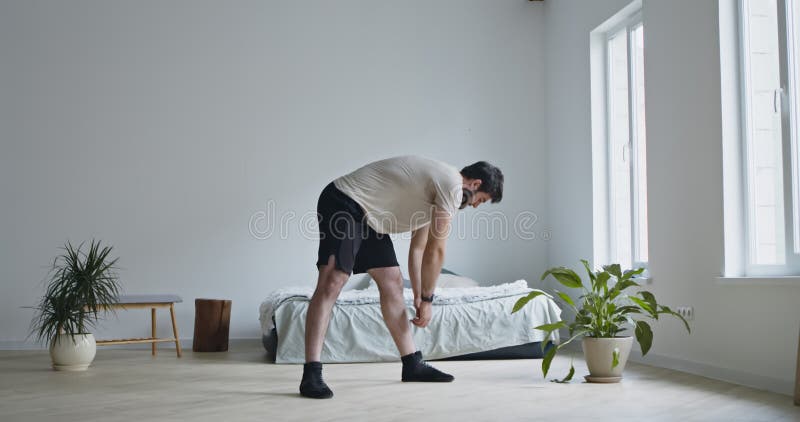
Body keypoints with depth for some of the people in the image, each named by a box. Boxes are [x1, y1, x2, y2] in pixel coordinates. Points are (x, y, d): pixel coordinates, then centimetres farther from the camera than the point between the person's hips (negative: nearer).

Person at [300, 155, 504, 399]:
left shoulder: (435, 186, 19)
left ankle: (412, 364, 15)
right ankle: (311, 375, -25)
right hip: (343, 203, -11)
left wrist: (419, 297, 22)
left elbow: (418, 248, 22)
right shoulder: (452, 185, -12)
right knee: (332, 283, -21)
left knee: (392, 283, 9)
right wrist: (427, 299, -2)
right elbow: (436, 250, -11)